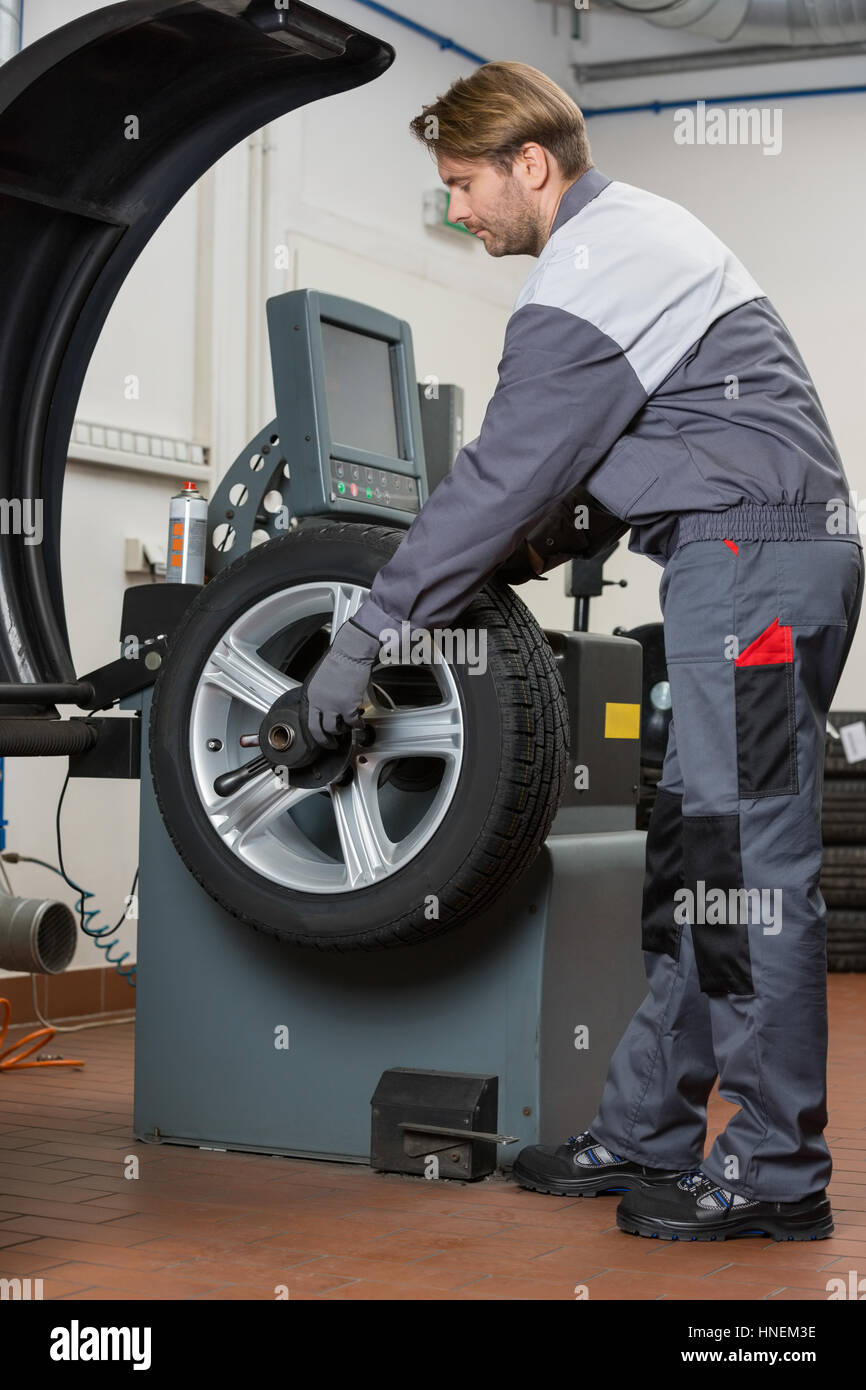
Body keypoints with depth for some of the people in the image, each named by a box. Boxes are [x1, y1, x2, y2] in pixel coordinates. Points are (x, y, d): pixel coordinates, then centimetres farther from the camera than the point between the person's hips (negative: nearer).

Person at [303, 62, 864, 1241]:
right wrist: (557, 528, 13)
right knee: (691, 863, 10)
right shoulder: (640, 226, 20)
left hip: (753, 561, -11)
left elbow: (497, 482, -15)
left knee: (747, 867, -8)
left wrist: (369, 633, -11)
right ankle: (647, 1135, 17)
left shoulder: (587, 282, -13)